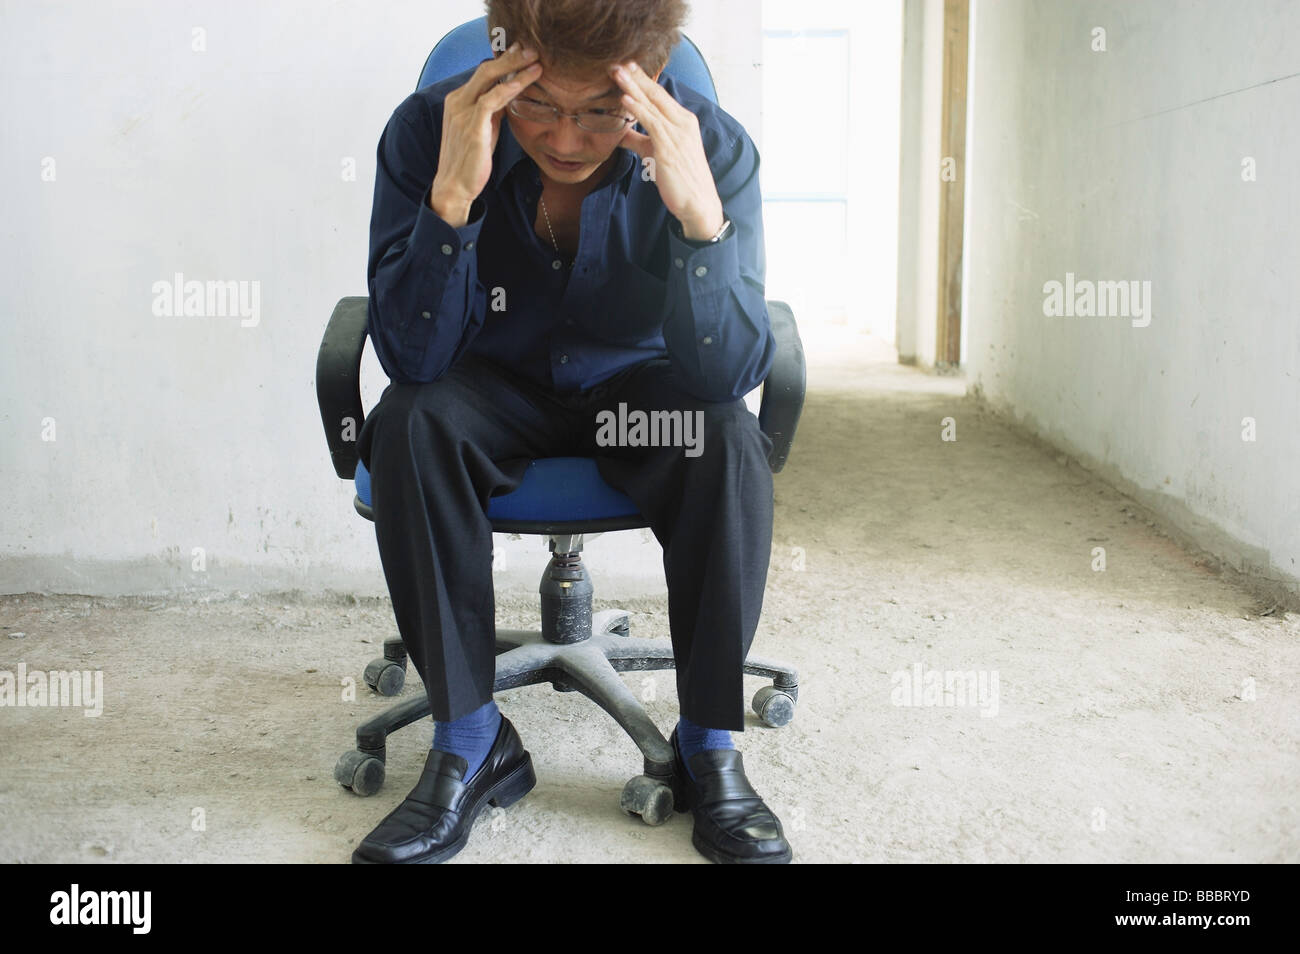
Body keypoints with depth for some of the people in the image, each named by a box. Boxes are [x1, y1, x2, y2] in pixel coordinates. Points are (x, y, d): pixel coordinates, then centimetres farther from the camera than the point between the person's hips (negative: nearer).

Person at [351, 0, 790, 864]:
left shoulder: (711, 145, -21)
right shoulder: (429, 128, -20)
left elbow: (730, 376, -28)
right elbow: (412, 358, -25)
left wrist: (700, 213, -43)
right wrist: (451, 195, -40)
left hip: (637, 384, 0)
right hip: (499, 387, 1)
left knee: (731, 442, -30)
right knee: (409, 424, -30)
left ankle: (709, 744, -12)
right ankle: (471, 742, -15)